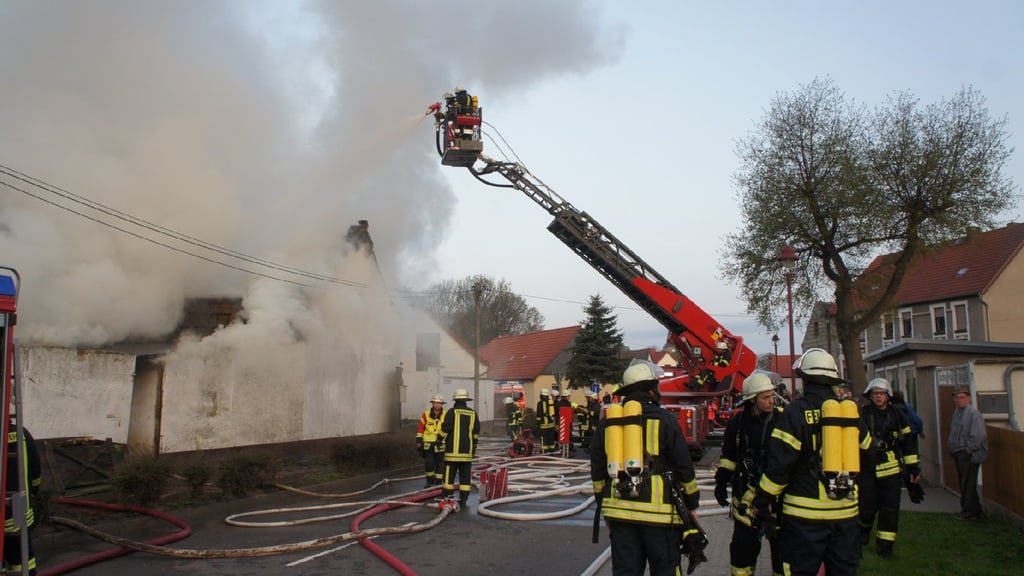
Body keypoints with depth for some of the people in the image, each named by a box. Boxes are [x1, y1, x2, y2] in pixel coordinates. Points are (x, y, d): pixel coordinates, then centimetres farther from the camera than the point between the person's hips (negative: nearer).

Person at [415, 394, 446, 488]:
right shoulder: (426, 414, 0)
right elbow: (420, 428, 4)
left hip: (441, 444, 0)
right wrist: (418, 441, 2)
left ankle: (438, 483, 17)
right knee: (428, 463, -3)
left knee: (440, 464, 5)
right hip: (428, 443, 0)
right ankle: (429, 481, 15)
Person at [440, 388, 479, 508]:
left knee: (449, 475, 1)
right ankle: (463, 500, 7)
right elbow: (476, 432, 13)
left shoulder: (451, 412, -6)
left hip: (453, 450, -3)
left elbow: (445, 429, -10)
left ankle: (446, 498, 3)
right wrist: (474, 446, 24)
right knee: (465, 476, 6)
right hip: (467, 451, 3)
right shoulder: (472, 414, 8)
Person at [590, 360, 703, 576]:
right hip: (658, 510, -4)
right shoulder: (664, 420, -5)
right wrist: (692, 505, 9)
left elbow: (598, 470, 10)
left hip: (620, 510, 4)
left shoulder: (607, 422, 7)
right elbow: (684, 467, -3)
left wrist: (604, 506, 19)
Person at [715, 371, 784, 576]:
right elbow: (728, 455, 10)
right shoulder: (738, 420, 0)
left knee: (782, 543, 4)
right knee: (744, 543, 12)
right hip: (747, 493, 1)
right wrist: (722, 481, 5)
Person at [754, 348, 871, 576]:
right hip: (845, 511, 5)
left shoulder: (795, 412, -12)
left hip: (805, 514, -5)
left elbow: (779, 463, -15)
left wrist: (763, 501, -6)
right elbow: (865, 448, 19)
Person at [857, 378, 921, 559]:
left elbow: (908, 443, 10)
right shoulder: (862, 414, -1)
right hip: (867, 469, -1)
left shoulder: (897, 415, 5)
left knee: (890, 508, 0)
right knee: (867, 506, 2)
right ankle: (864, 531, 33)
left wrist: (914, 468, 7)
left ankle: (884, 545, 12)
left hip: (891, 469, 1)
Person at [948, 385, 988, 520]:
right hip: (959, 454, 9)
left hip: (969, 455, -9)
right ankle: (975, 510, 26)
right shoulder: (956, 412, 14)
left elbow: (978, 436, -19)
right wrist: (952, 449, 14)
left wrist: (968, 450, -16)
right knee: (964, 484, 15)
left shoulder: (973, 412, -13)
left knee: (968, 485, -3)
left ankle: (969, 513, 4)